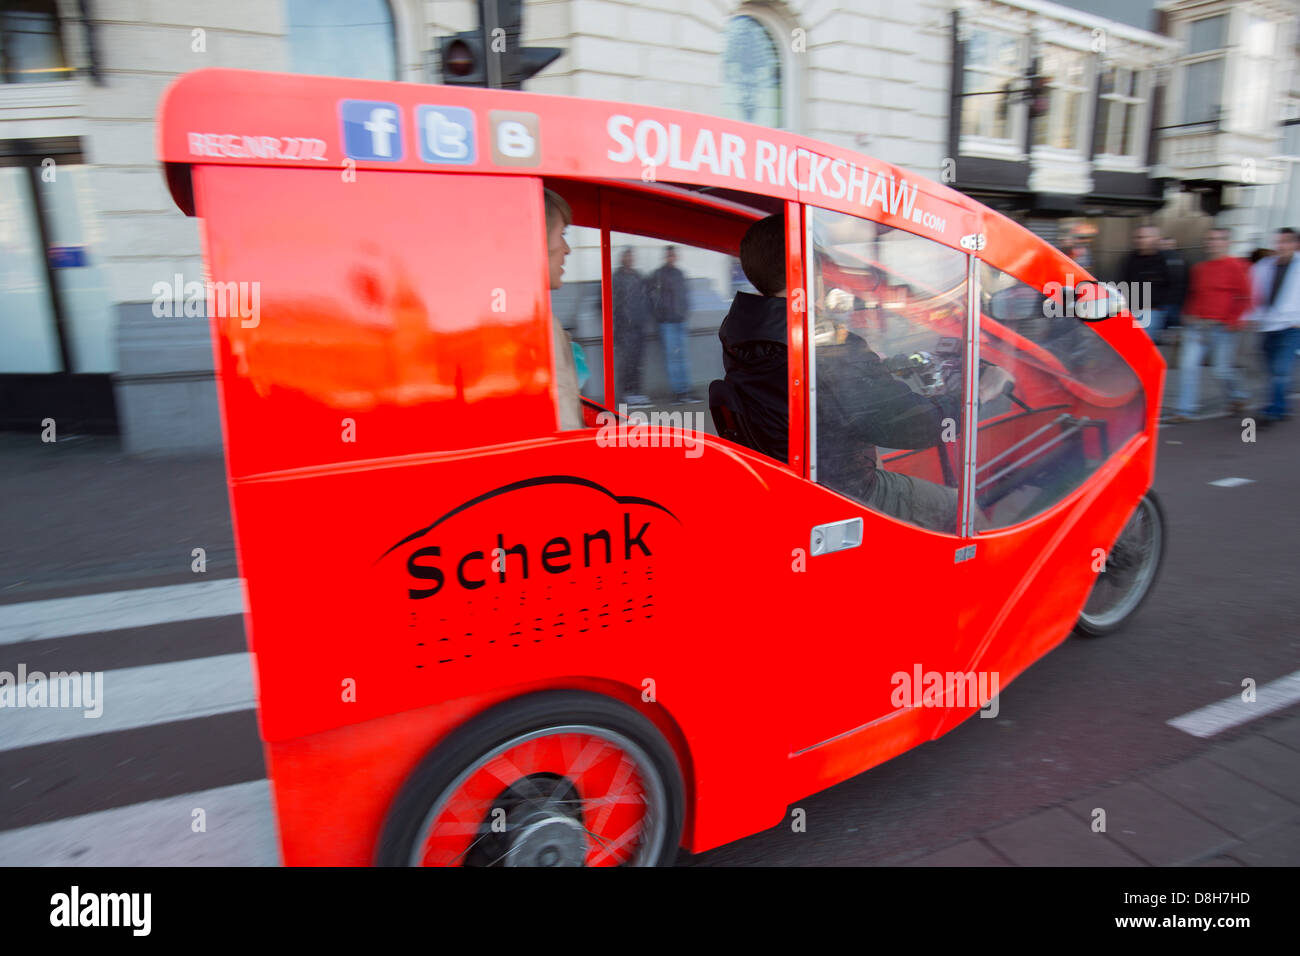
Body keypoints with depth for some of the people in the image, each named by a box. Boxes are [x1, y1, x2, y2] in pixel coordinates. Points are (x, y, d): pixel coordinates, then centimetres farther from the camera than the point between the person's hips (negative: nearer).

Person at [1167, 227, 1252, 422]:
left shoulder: (1236, 266, -5)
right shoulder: (1199, 268, 11)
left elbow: (1245, 298, -6)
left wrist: (1232, 321, -11)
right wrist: (1188, 315, 10)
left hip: (1222, 328, -5)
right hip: (1196, 326, 5)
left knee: (1222, 370, 2)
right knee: (1188, 365, -5)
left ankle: (1238, 397, 33)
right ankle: (1186, 411, -2)